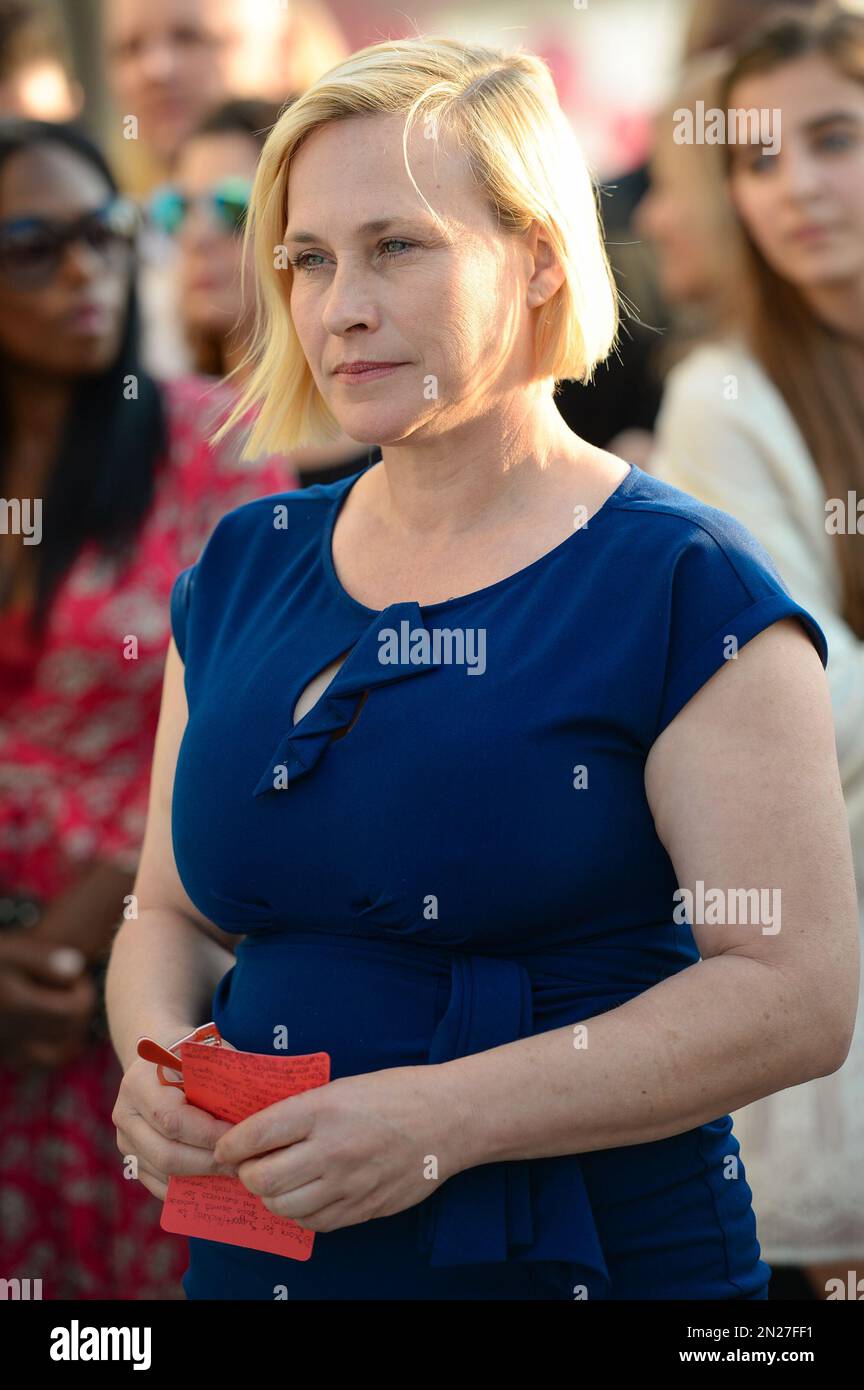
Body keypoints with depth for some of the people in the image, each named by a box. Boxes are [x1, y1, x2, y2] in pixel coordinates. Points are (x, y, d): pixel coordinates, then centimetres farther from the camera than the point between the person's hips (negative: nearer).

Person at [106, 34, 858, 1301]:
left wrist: (445, 1117, -23)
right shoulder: (242, 572, 8)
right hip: (254, 1259, 5)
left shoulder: (686, 588, -10)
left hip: (604, 1256, -5)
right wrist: (158, 1057, -9)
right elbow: (174, 912, 14)